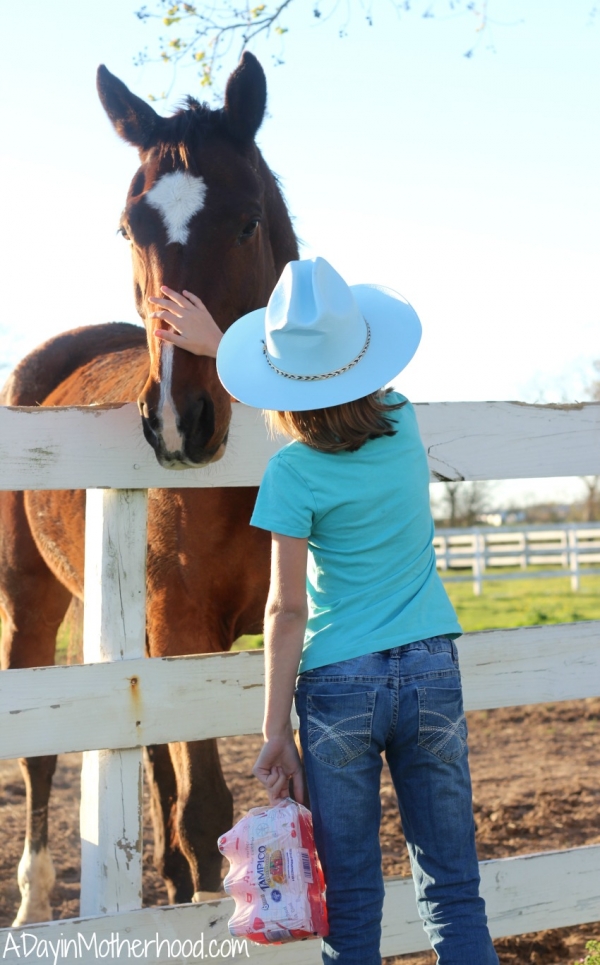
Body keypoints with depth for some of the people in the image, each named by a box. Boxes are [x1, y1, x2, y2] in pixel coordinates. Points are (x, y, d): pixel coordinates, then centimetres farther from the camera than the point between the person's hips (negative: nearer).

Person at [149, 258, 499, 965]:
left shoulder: (294, 473, -14)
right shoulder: (403, 422, -1)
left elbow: (288, 609, -12)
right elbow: (335, 395, 19)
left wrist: (275, 734, -5)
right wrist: (217, 343, 23)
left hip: (339, 686, -4)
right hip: (433, 673, 4)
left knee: (351, 902, 7)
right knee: (454, 893, 10)